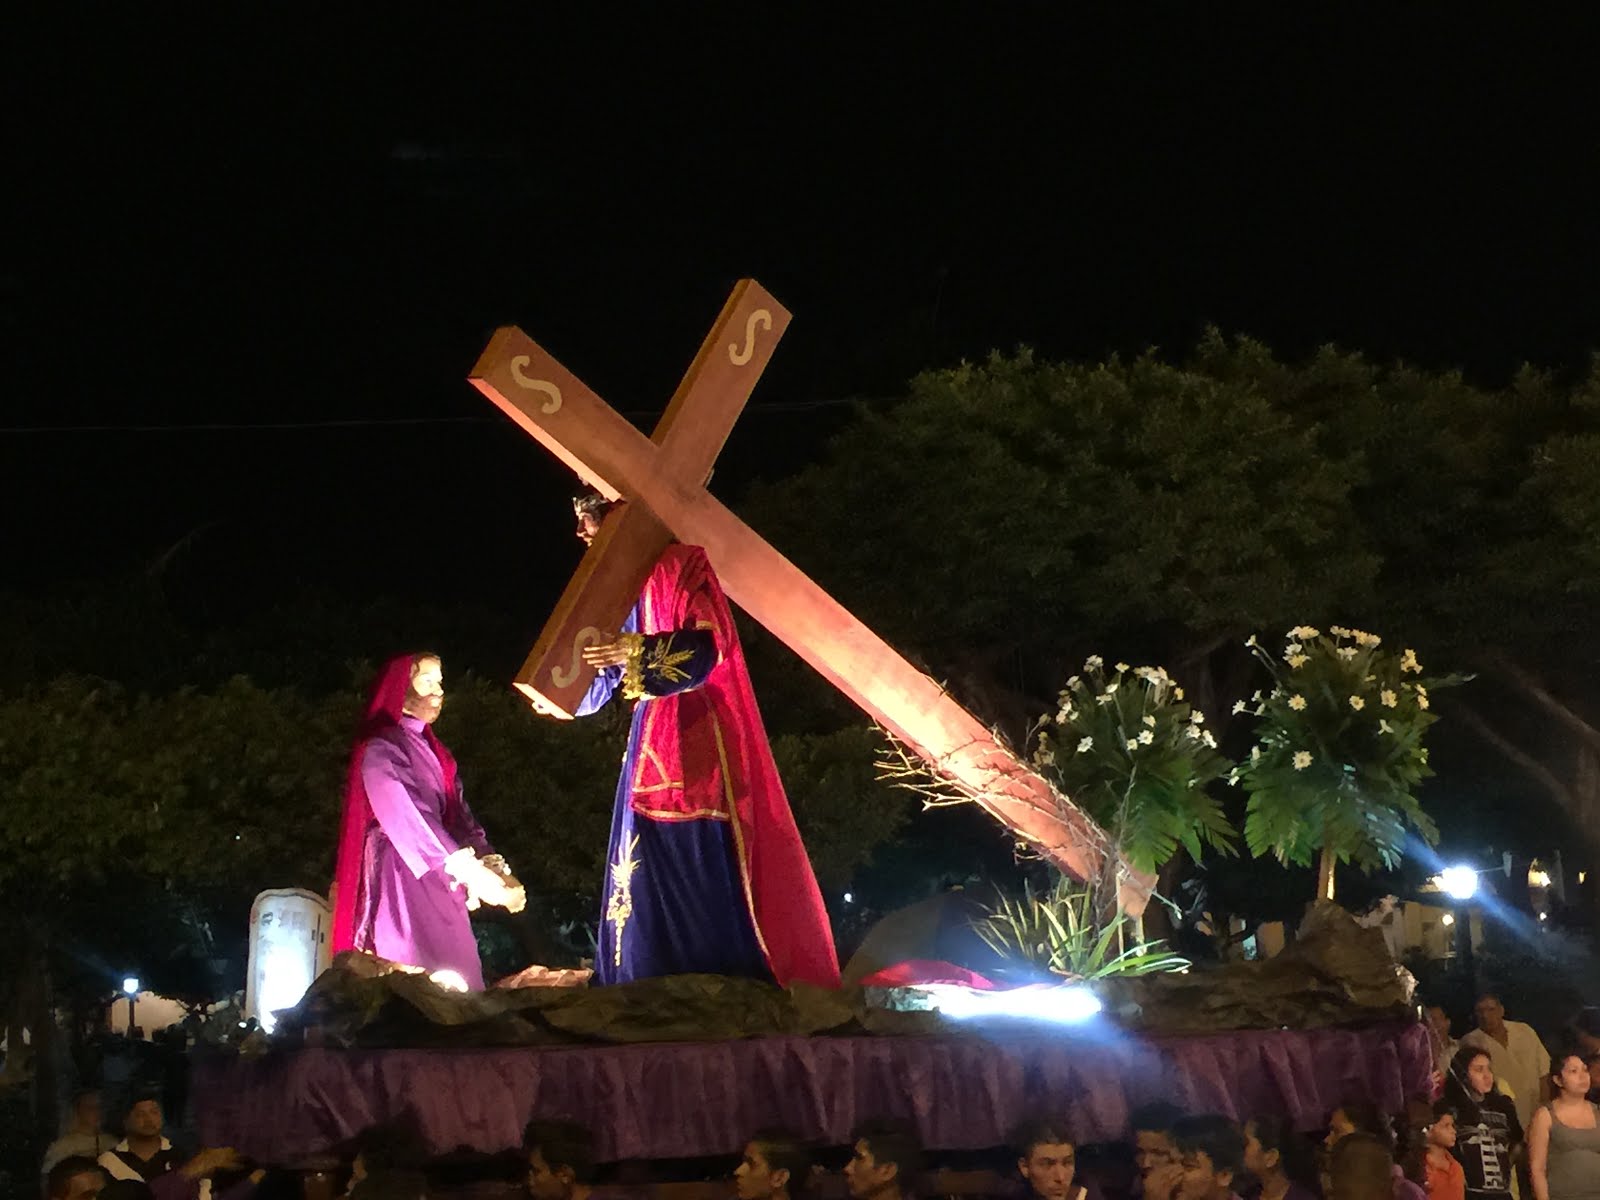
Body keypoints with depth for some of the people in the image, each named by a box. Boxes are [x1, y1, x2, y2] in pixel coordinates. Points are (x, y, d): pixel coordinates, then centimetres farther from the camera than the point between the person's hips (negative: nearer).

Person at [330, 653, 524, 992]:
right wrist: (470, 871, -25)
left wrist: (492, 865, -8)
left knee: (455, 983, 2)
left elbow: (458, 814, 10)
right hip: (404, 878, -8)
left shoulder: (432, 750, 20)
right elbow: (406, 818, -18)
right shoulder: (381, 750, -6)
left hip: (442, 882, 8)